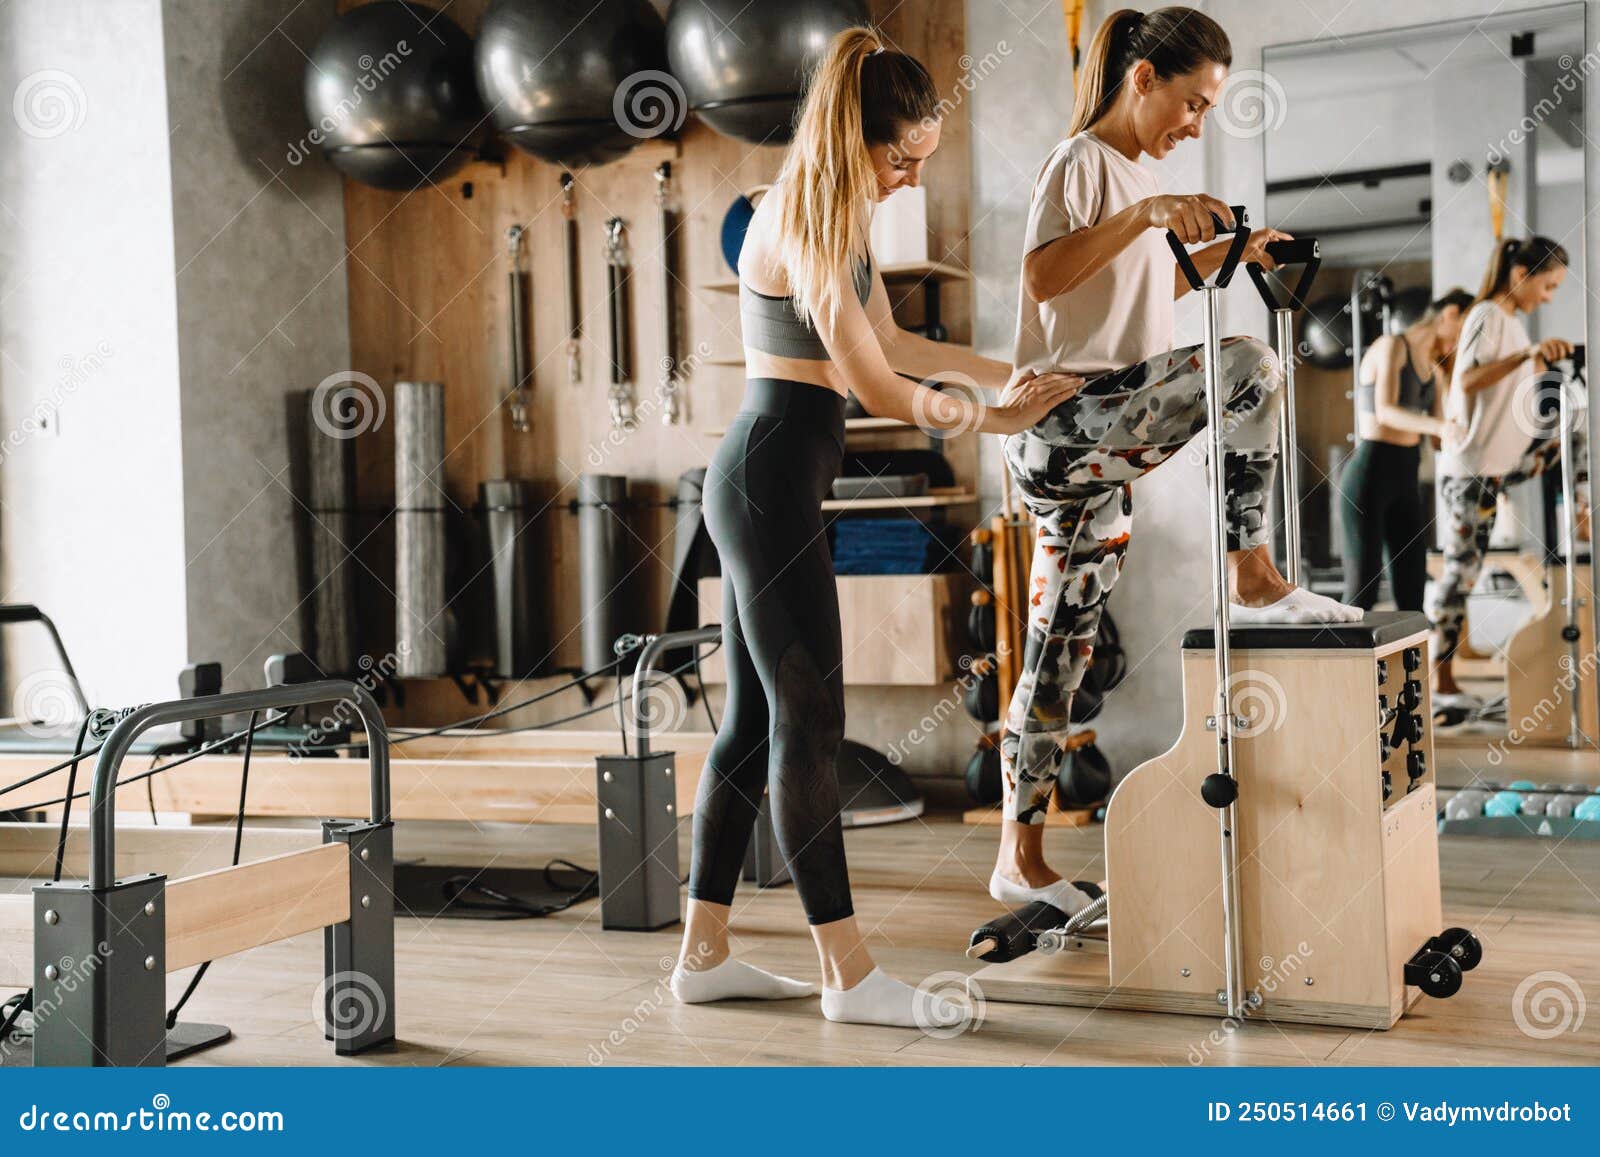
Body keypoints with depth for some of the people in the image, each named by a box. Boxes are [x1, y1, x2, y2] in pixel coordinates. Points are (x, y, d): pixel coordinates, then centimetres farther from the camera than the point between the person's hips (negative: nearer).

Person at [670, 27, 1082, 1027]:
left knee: (757, 718, 12)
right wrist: (994, 417, -3)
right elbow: (879, 388, -16)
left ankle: (704, 954, 19)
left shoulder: (838, 215, 15)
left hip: (762, 481, 10)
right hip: (775, 477, -10)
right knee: (808, 720, -5)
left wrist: (1006, 370, 20)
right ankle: (849, 976, 3)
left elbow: (890, 341, 23)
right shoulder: (804, 226, -16)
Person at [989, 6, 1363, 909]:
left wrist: (1225, 255, 22)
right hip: (1066, 421, -9)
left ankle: (1021, 859, 13)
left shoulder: (1138, 177, 23)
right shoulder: (1081, 162, -5)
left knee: (1063, 650, 8)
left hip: (1101, 446, 9)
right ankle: (1255, 580, -13)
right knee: (1248, 369, -23)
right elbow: (1043, 276, -21)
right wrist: (1146, 212, -27)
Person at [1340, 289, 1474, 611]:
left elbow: (1438, 439, 13)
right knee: (1362, 594, -8)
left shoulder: (1435, 369, 17)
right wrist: (1439, 425, -37)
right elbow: (1385, 411, -24)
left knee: (1412, 595, 4)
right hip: (1369, 475, -8)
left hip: (1405, 479, 8)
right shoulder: (1391, 345, -8)